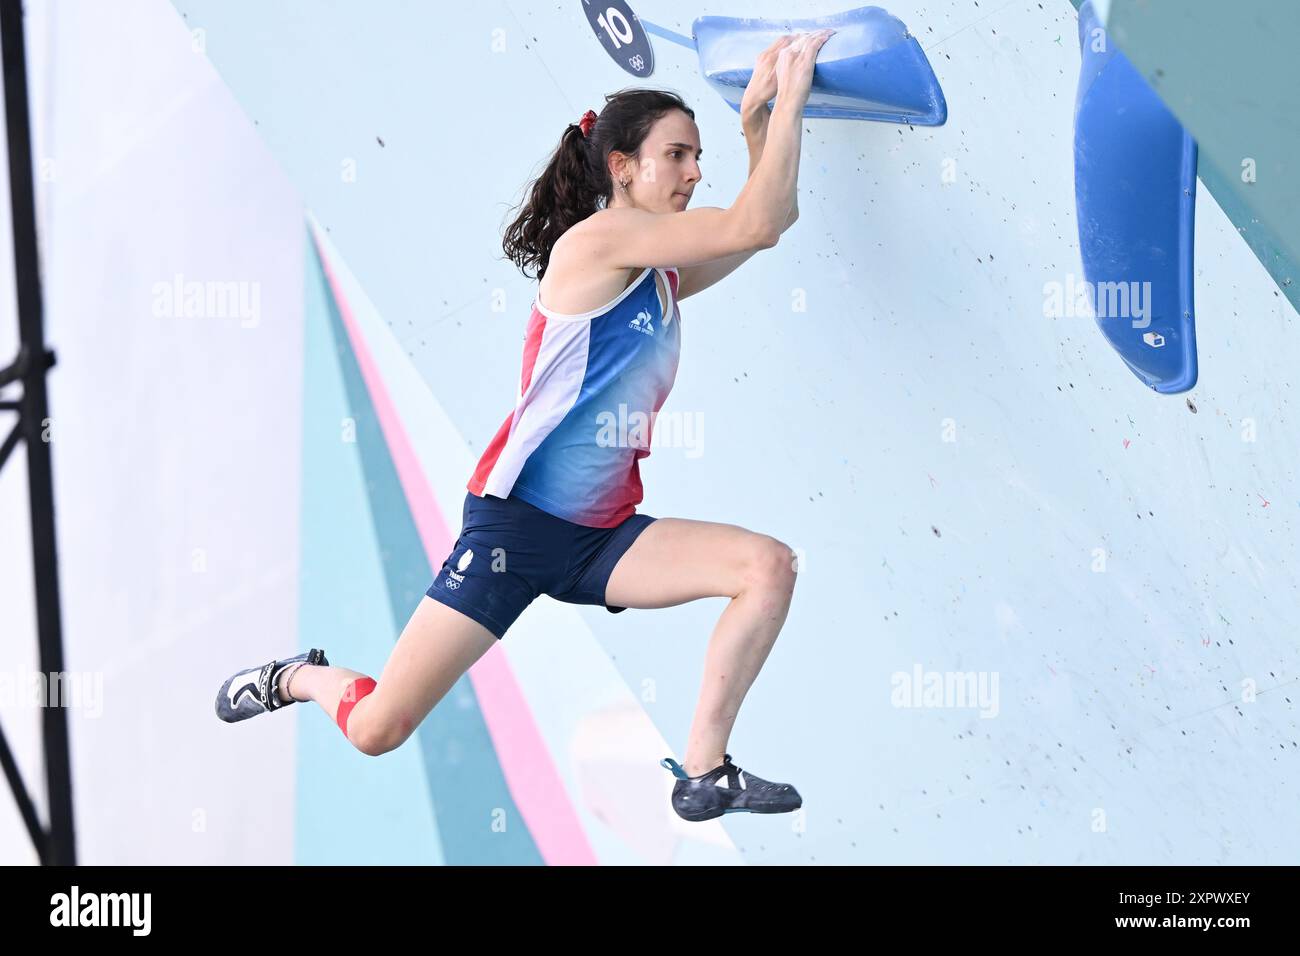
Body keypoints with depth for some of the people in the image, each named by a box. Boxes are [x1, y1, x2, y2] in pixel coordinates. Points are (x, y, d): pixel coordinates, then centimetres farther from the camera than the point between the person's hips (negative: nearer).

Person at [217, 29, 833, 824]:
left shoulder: (662, 276, 12)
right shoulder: (596, 238, -13)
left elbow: (768, 226, 15)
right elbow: (759, 224, -19)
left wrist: (759, 119, 5)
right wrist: (792, 92, -14)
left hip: (602, 536, 8)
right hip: (518, 521, -8)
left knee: (768, 566, -15)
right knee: (375, 730, -8)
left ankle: (703, 777, -10)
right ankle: (302, 677, 28)